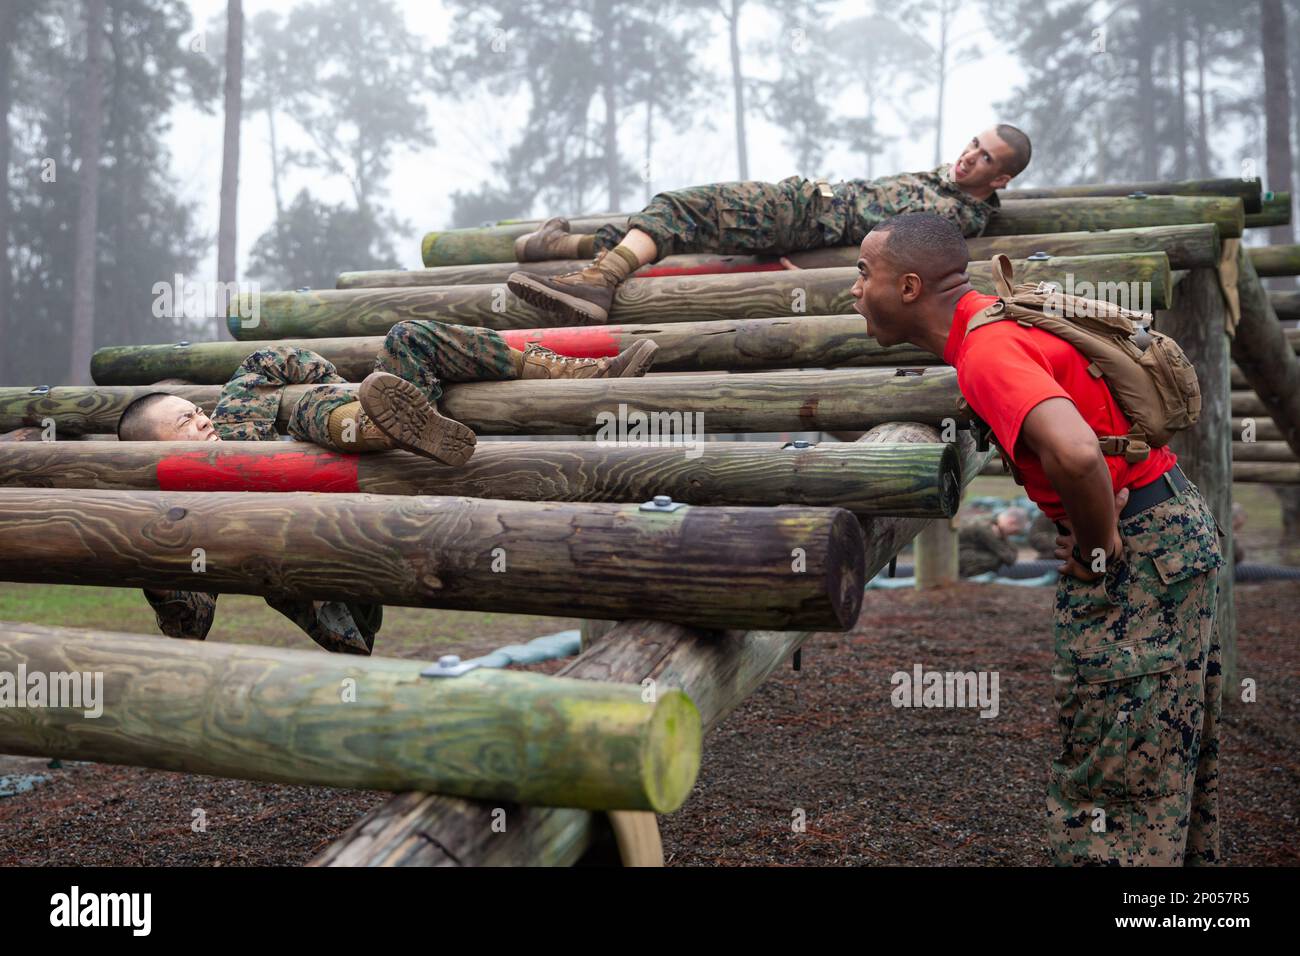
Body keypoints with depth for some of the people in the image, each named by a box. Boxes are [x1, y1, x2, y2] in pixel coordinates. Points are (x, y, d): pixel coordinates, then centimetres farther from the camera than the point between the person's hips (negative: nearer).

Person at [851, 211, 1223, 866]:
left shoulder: (986, 352, -22)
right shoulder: (1003, 317, 9)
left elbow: (1074, 453, -41)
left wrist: (1096, 549, -22)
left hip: (1138, 550, -10)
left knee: (1106, 782, 0)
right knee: (1174, 759, 22)